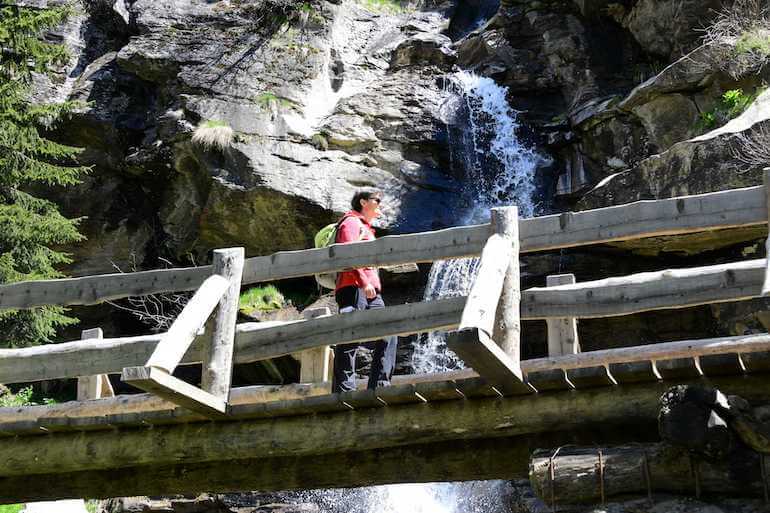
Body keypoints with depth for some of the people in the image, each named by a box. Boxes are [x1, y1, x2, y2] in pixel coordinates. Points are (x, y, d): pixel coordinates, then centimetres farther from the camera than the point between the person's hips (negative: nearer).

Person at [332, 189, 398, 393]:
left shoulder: (367, 229, 32)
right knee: (350, 339, -13)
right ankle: (344, 390, -16)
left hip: (372, 293, 9)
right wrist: (364, 281, -23)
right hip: (353, 287, -9)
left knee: (388, 337, -2)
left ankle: (379, 386, -5)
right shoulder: (352, 222, 3)